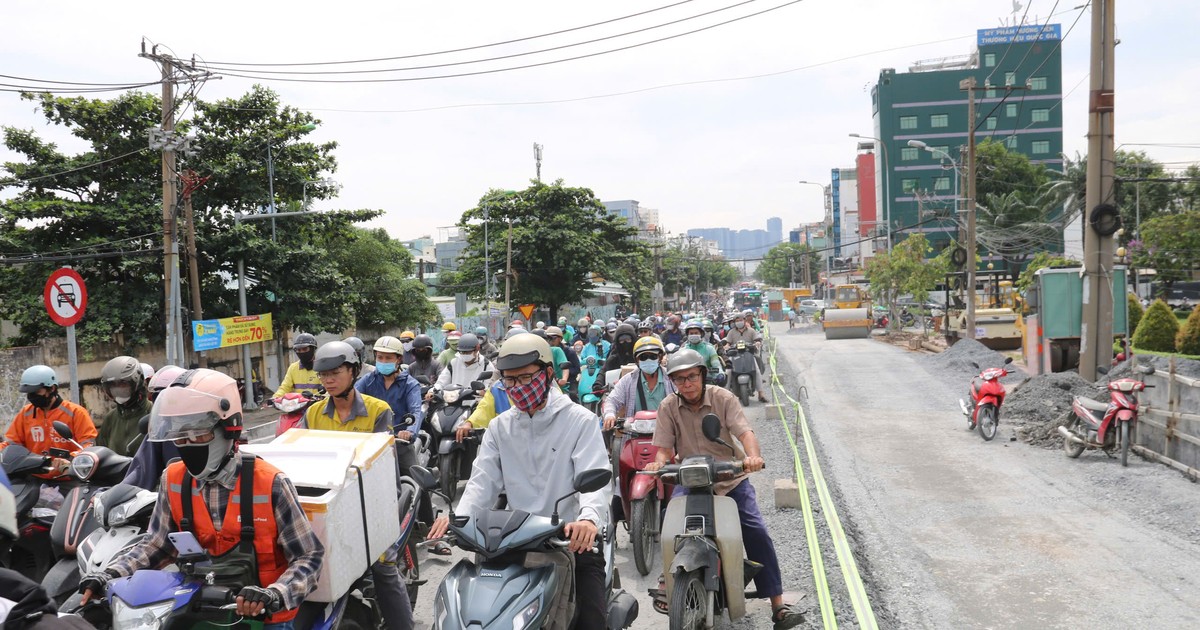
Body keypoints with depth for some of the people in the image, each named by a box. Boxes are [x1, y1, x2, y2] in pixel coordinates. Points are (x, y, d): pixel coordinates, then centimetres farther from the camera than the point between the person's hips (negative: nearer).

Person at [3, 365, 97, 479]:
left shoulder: (75, 412, -2)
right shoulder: (25, 413, 13)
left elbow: (89, 445, -8)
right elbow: (11, 443, 17)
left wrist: (71, 460, -26)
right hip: (35, 480, 4)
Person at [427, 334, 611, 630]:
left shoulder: (580, 421, -2)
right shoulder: (499, 427, 11)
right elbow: (483, 480, 1)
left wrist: (589, 517, -36)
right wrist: (458, 517, -19)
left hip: (573, 539, -3)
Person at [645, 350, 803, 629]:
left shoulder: (723, 398, -8)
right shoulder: (668, 407, -3)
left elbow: (745, 432, -20)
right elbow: (664, 447, -7)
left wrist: (753, 456, -42)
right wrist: (659, 462, -31)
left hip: (731, 478, -1)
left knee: (757, 533, -12)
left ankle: (778, 606, -6)